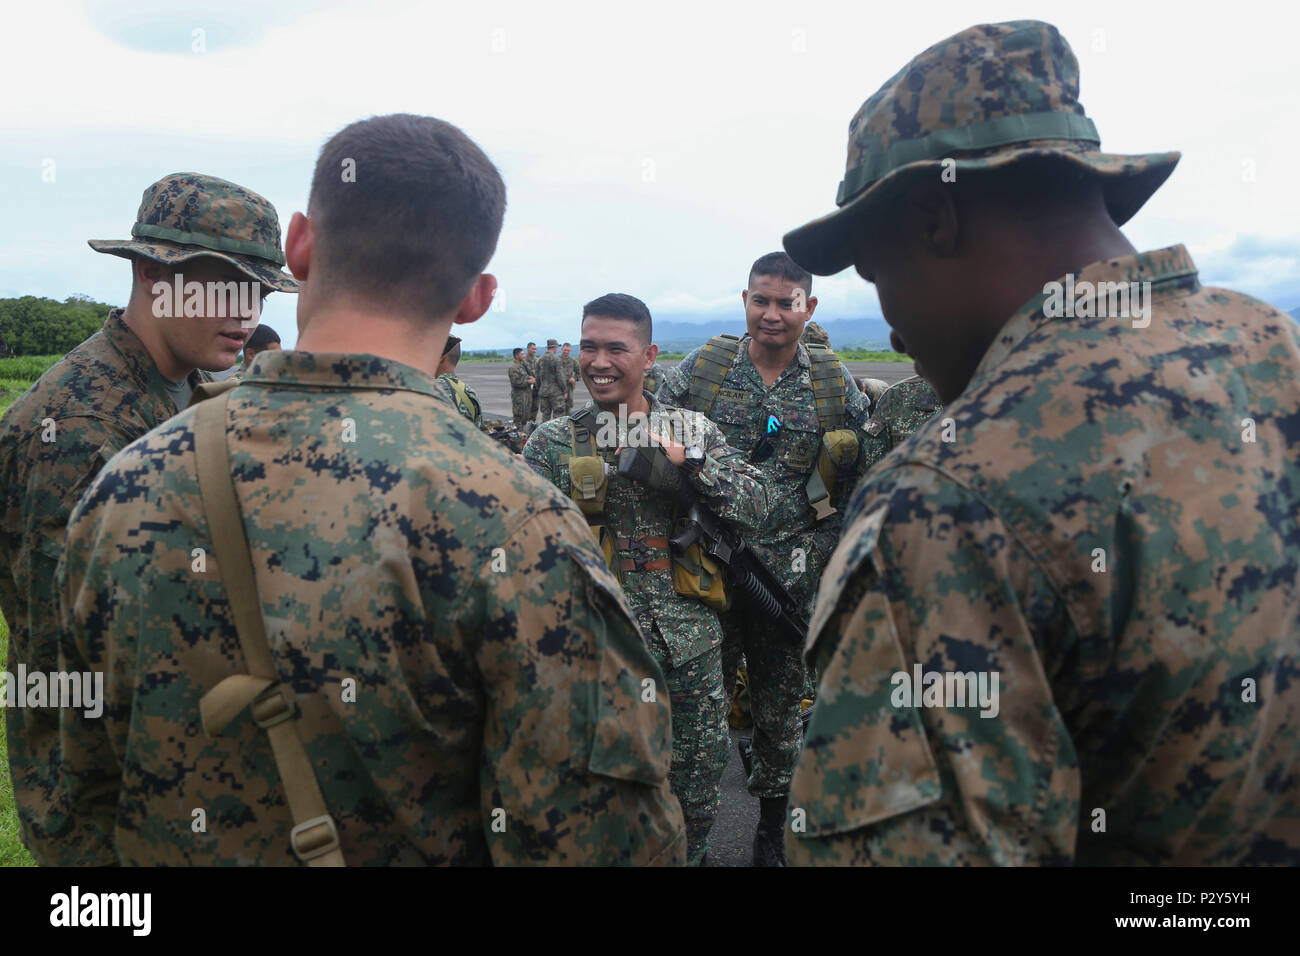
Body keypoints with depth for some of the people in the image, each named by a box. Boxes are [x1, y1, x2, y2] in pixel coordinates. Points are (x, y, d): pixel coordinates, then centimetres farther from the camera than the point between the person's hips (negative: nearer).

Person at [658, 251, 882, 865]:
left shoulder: (836, 383, 3)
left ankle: (772, 831, 33)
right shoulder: (700, 368, 0)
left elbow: (862, 479, 8)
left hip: (791, 577, 1)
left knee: (780, 706, 14)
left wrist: (827, 550, 1)